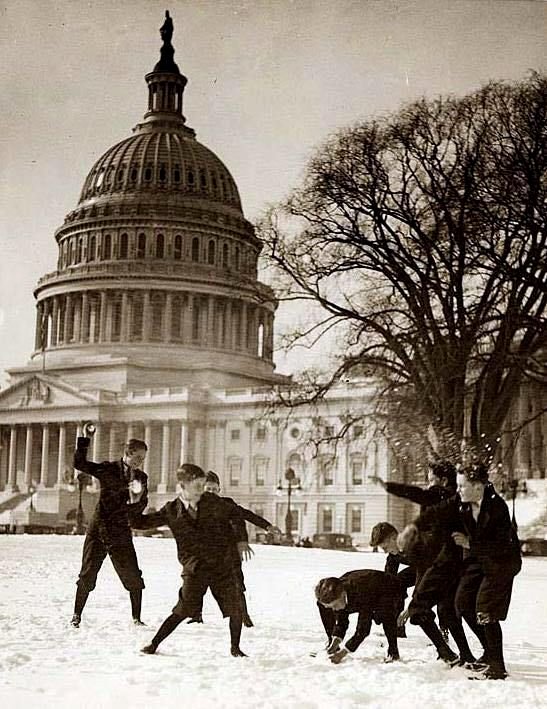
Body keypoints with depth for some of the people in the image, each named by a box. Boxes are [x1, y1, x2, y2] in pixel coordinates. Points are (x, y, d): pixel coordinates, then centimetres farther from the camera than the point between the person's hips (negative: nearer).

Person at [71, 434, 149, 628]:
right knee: (87, 575, 2)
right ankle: (77, 615, 17)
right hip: (98, 531, -2)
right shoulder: (108, 469, -3)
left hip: (122, 534, 2)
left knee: (133, 577, -1)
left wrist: (138, 498, -24)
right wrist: (84, 440, -18)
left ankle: (136, 618, 12)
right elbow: (79, 464, -10)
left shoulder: (141, 477, 5)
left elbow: (140, 507, -2)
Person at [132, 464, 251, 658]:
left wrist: (242, 540, 10)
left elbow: (234, 513, 17)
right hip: (194, 569, -2)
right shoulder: (171, 511, -1)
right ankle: (154, 643, 6)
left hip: (222, 565, 2)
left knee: (235, 609, 1)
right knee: (183, 610, -10)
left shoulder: (212, 502, 2)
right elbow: (142, 522, 3)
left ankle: (235, 648, 23)